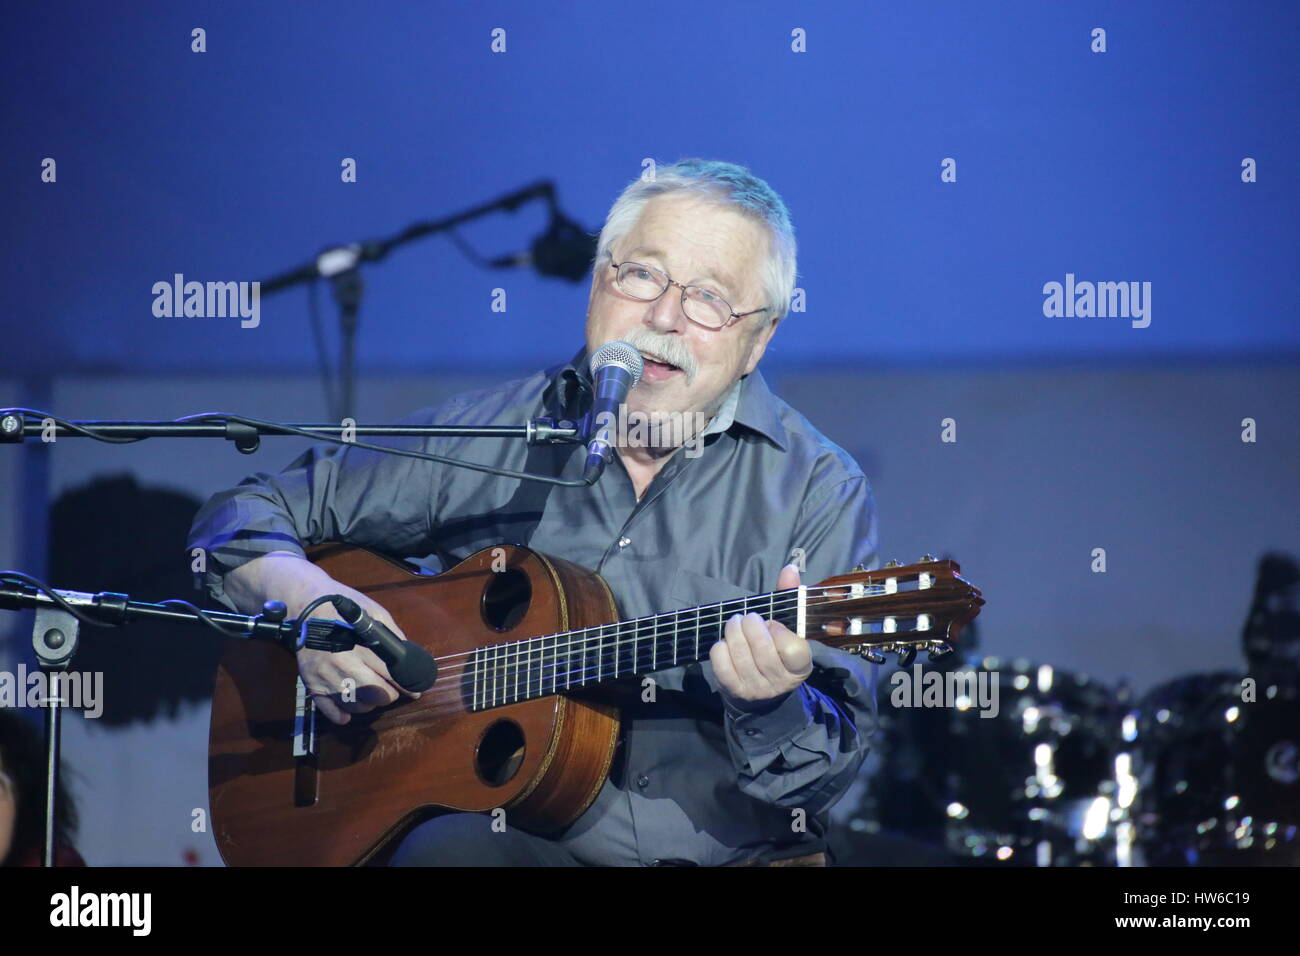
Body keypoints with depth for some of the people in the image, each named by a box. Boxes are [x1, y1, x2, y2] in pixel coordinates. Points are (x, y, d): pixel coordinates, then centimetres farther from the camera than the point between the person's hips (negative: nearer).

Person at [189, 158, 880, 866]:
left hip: (728, 852, 1)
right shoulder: (486, 436, 8)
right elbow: (247, 515, 15)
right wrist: (305, 596, -7)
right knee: (443, 848, -34)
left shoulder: (816, 492, 2)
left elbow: (827, 775, -2)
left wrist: (770, 709, -25)